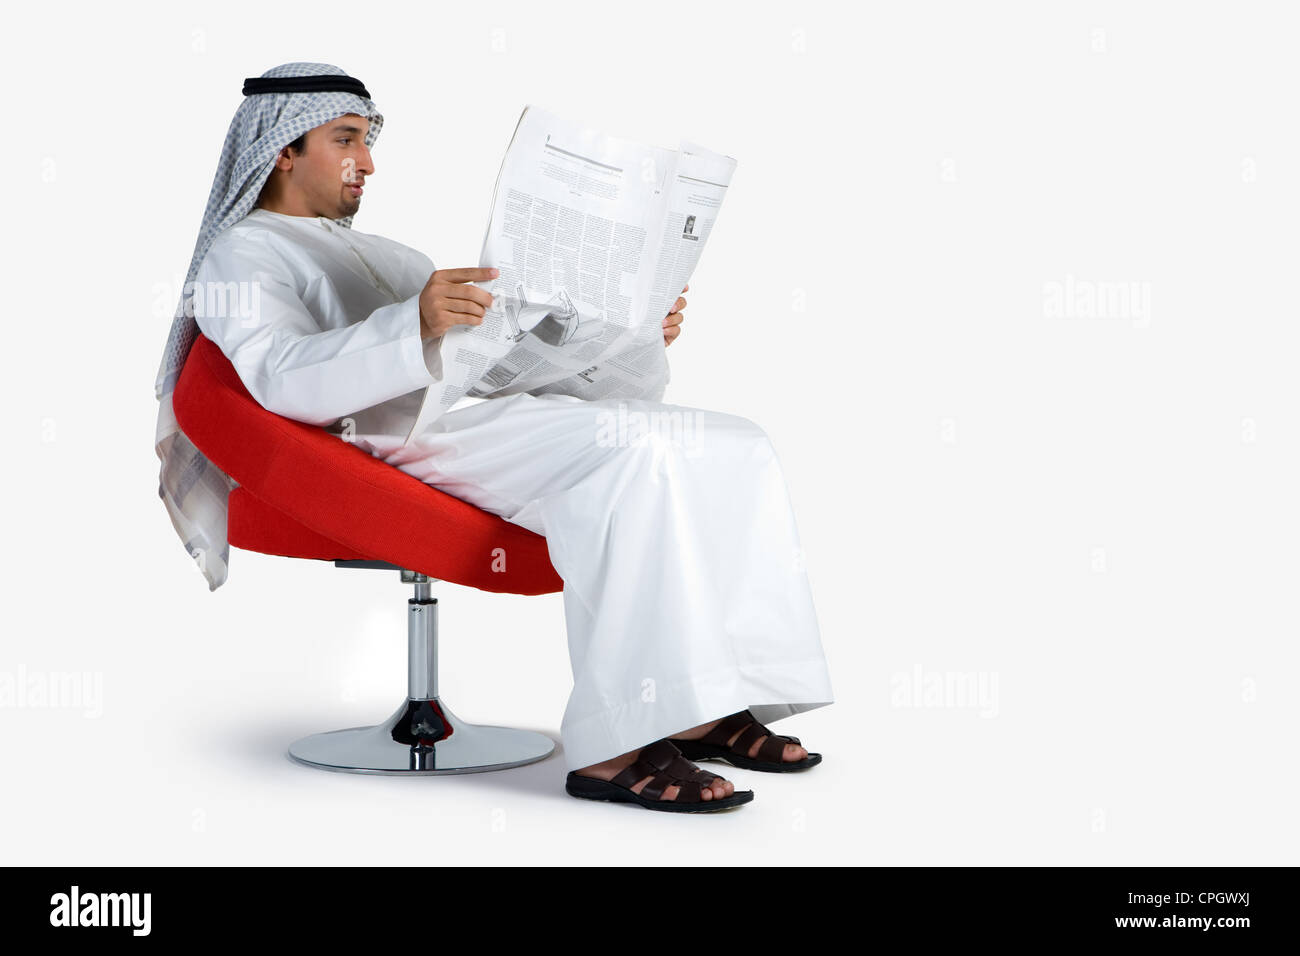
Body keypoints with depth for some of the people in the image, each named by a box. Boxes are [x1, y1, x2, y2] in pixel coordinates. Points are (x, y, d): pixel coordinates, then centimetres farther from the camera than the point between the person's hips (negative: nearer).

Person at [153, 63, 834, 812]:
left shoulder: (384, 255, 35)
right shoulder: (243, 256, 7)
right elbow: (286, 378, -15)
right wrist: (415, 325, -31)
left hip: (497, 407, 9)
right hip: (415, 434, -9)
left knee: (736, 449, -8)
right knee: (631, 454, -33)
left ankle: (705, 711, -14)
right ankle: (613, 746, -36)